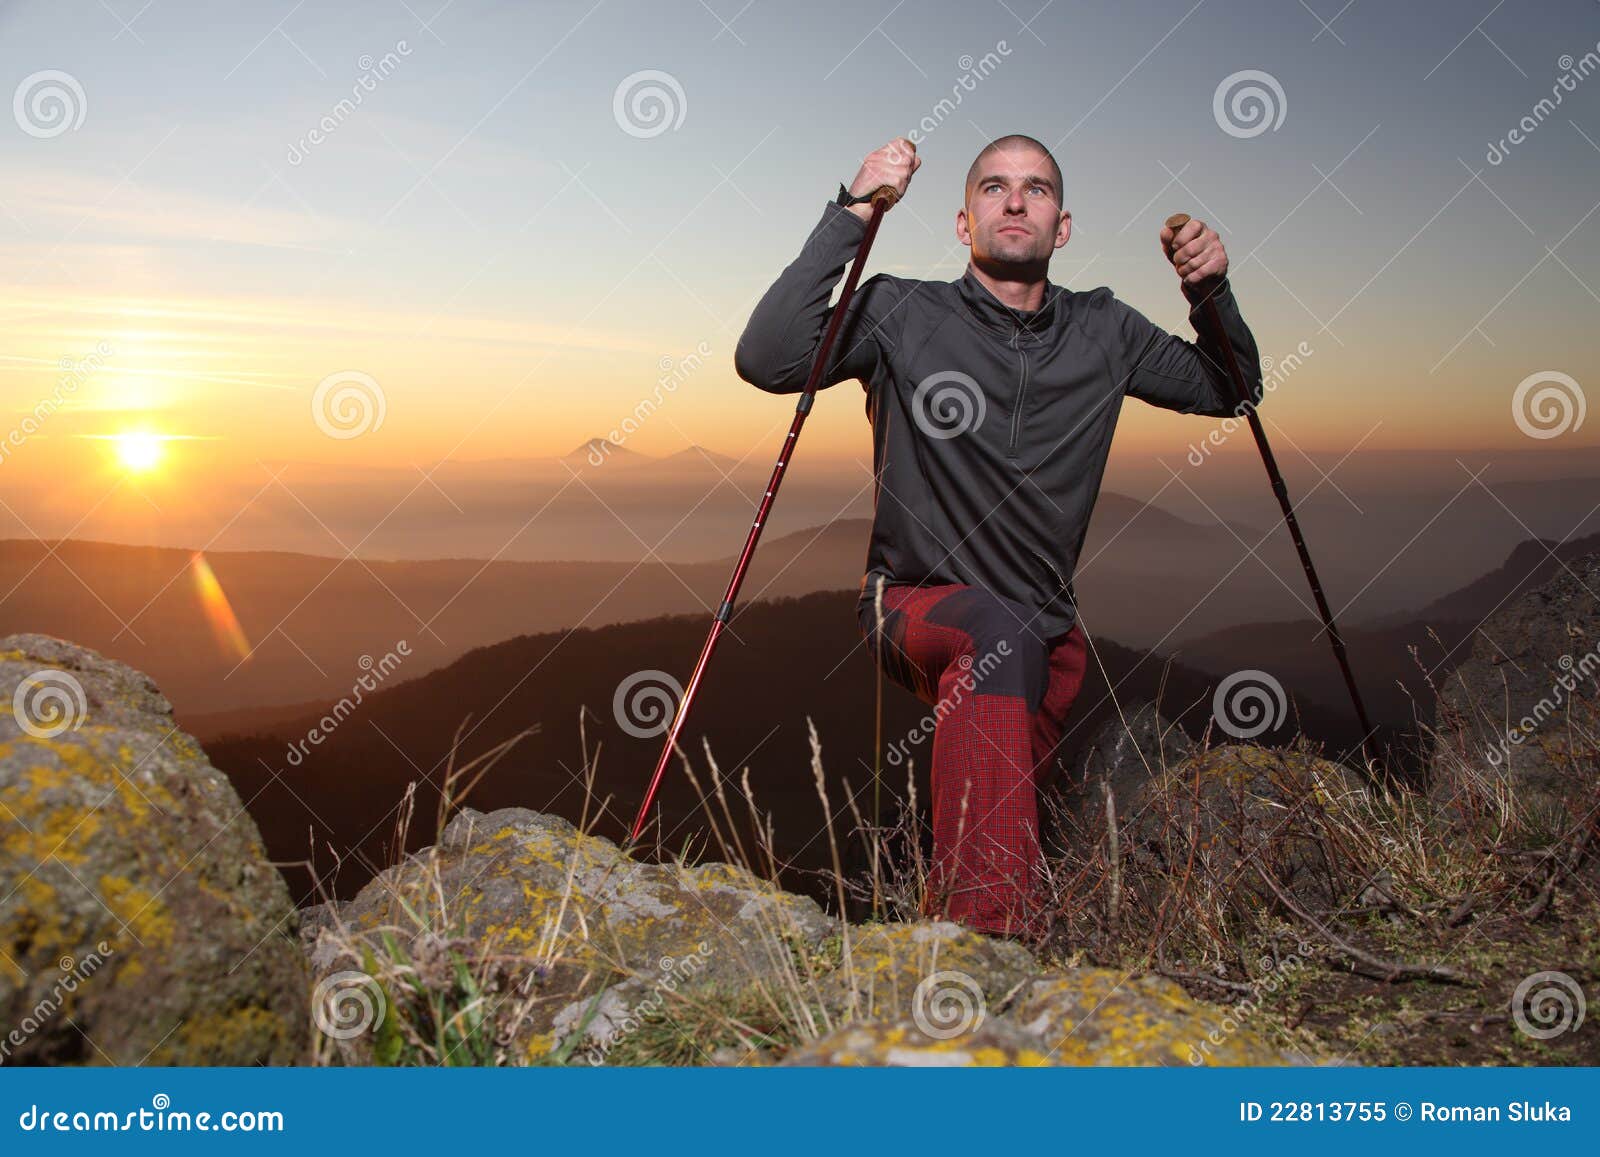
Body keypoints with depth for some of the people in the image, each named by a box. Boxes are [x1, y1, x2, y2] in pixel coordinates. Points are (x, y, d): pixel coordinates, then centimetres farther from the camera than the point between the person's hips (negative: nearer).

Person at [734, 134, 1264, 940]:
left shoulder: (1103, 333, 4)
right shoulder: (903, 316, -9)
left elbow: (1228, 389, 16)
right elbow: (767, 359, -24)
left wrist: (1212, 294, -4)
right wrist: (852, 214, -26)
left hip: (1046, 639, 6)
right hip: (917, 607, -5)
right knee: (1000, 634, -38)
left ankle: (951, 922, 48)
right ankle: (988, 924, -39)